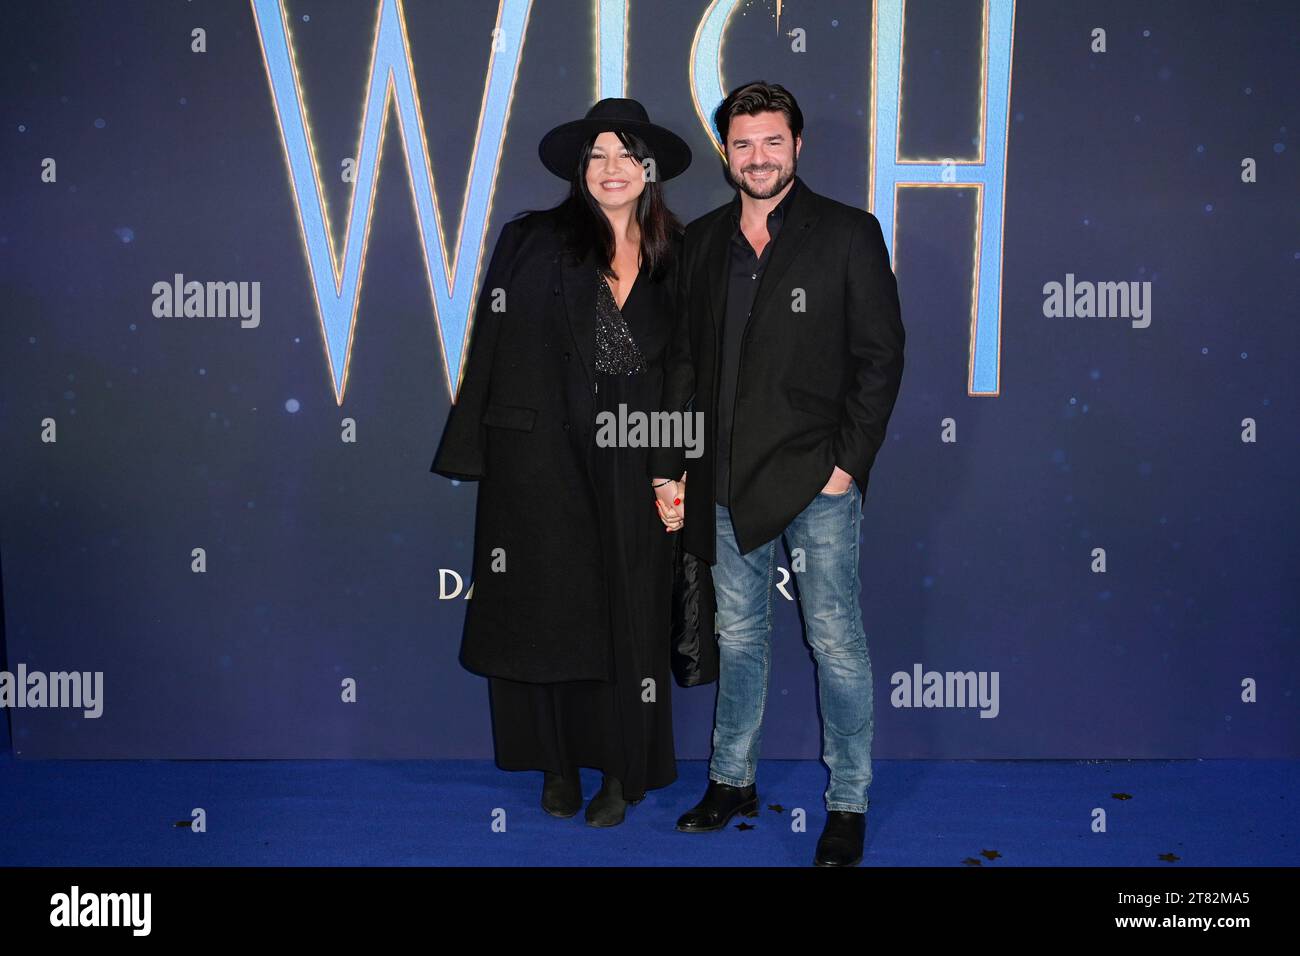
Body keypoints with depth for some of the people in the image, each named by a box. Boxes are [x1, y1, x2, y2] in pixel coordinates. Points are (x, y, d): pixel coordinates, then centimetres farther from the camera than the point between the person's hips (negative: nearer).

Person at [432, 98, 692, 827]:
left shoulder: (675, 257, 7)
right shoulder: (534, 244, -1)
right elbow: (494, 350, -3)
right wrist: (475, 453, -8)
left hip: (632, 467, 2)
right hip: (542, 459, -2)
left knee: (628, 616, 6)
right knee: (547, 609, 6)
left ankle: (621, 771, 20)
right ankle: (558, 766, 22)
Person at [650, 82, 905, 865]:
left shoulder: (848, 234, -3)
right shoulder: (704, 241, 9)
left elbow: (881, 355, -5)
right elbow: (684, 360, 12)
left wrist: (848, 464, -11)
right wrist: (668, 468, 8)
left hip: (817, 479, -4)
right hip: (730, 481, 4)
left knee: (837, 643, 2)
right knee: (739, 637, 15)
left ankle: (848, 805, 17)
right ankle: (734, 781, 31)